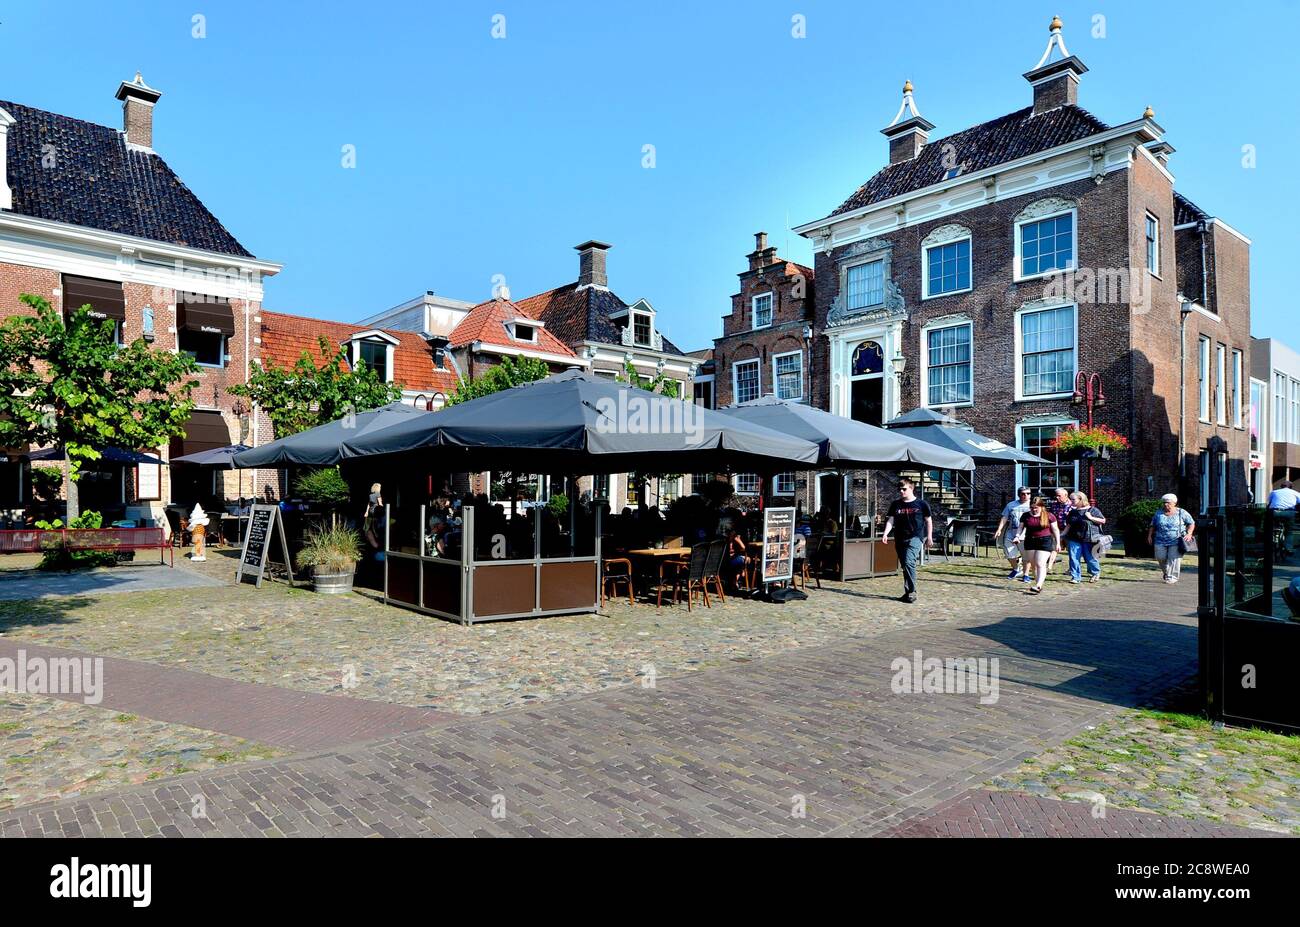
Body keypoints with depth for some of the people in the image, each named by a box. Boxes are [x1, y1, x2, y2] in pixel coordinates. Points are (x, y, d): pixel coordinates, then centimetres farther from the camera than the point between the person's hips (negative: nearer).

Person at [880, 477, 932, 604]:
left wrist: (929, 537, 2)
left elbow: (928, 520, 6)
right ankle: (908, 593, 19)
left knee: (909, 562, -21)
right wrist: (885, 534, -11)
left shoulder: (921, 504, 0)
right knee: (904, 566, 10)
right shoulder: (895, 504, 8)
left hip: (915, 537, -5)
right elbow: (890, 520, 3)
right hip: (900, 539, 5)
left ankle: (912, 592, -14)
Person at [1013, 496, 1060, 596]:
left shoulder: (1049, 516, -2)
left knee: (1040, 564, -13)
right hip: (1030, 542, 4)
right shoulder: (1025, 516, 5)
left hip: (1045, 542, -4)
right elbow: (1021, 527, 9)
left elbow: (1055, 530, 3)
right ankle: (1038, 586, 17)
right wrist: (1017, 536, -9)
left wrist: (1058, 543, 2)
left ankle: (1038, 586, -18)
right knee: (1034, 565, 7)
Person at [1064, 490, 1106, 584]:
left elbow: (1103, 521, -2)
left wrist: (1091, 518, -13)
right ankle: (1076, 577, 4)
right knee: (1074, 558, -3)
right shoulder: (1072, 512, 10)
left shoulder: (1093, 510, -3)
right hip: (1074, 539, 4)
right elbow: (1068, 526, 15)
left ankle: (1095, 573, 34)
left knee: (1090, 558, 8)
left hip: (1089, 539, -3)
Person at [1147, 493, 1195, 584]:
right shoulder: (1158, 514, 10)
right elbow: (1152, 526, 18)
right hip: (1160, 541, 3)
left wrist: (1189, 534, -6)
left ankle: (1171, 577, -5)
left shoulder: (1181, 513, 2)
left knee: (1173, 559, -8)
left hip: (1176, 542, -3)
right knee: (1161, 558, 0)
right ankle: (1166, 572, 25)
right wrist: (1149, 535, 8)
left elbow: (1192, 523, 8)